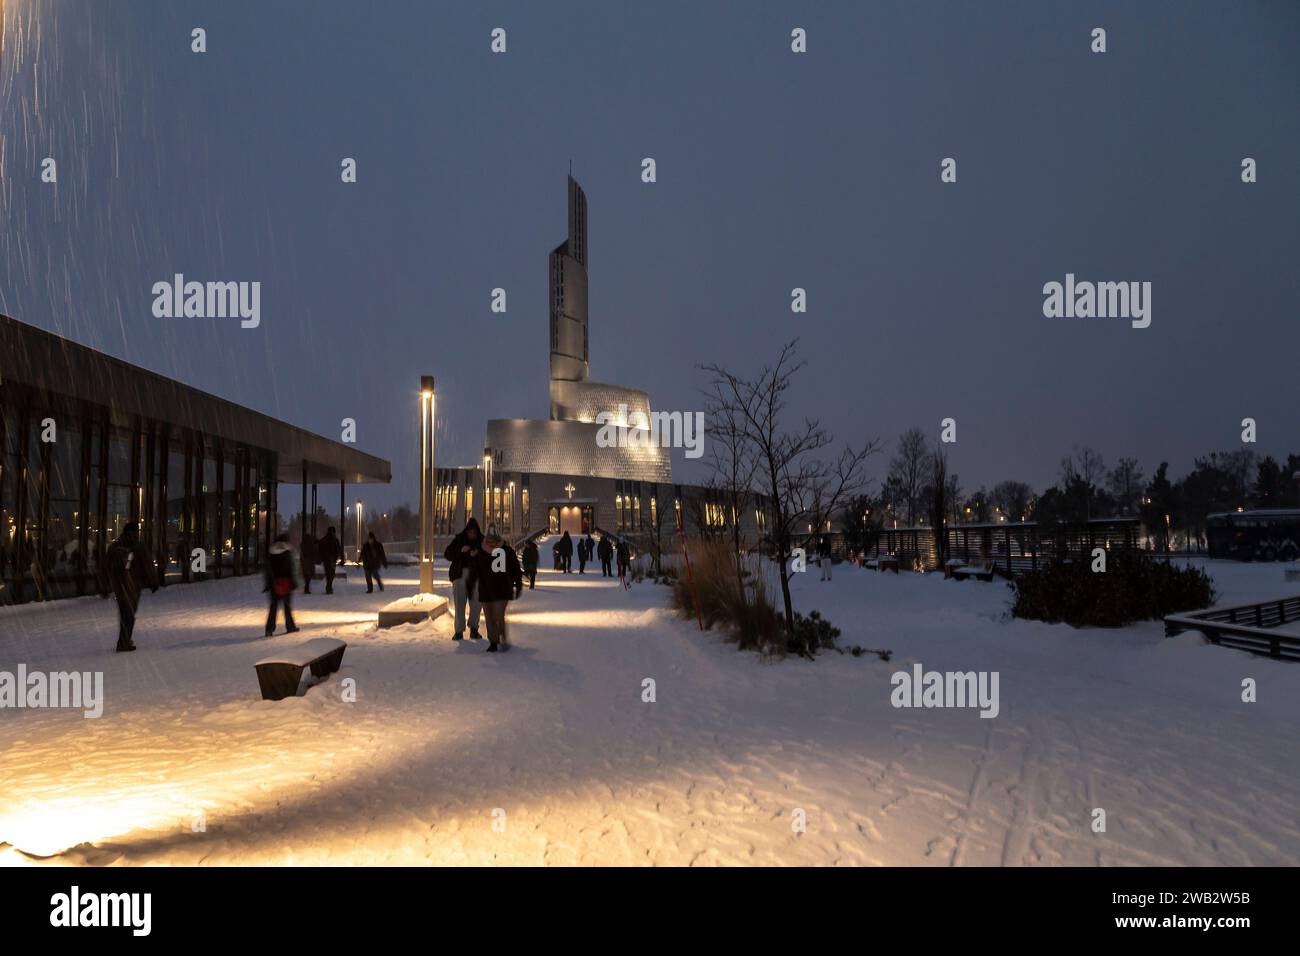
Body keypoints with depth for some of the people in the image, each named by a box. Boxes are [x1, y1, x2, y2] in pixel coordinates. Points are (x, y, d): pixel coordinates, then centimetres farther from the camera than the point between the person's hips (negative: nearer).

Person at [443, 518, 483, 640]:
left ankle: (474, 628, 19)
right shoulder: (459, 539, 1)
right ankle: (459, 631, 4)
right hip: (460, 574, -1)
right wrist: (460, 551, -16)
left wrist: (478, 554, -21)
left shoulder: (482, 541, 2)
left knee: (476, 602, 3)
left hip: (476, 575, 1)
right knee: (459, 602, -2)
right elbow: (447, 554, -1)